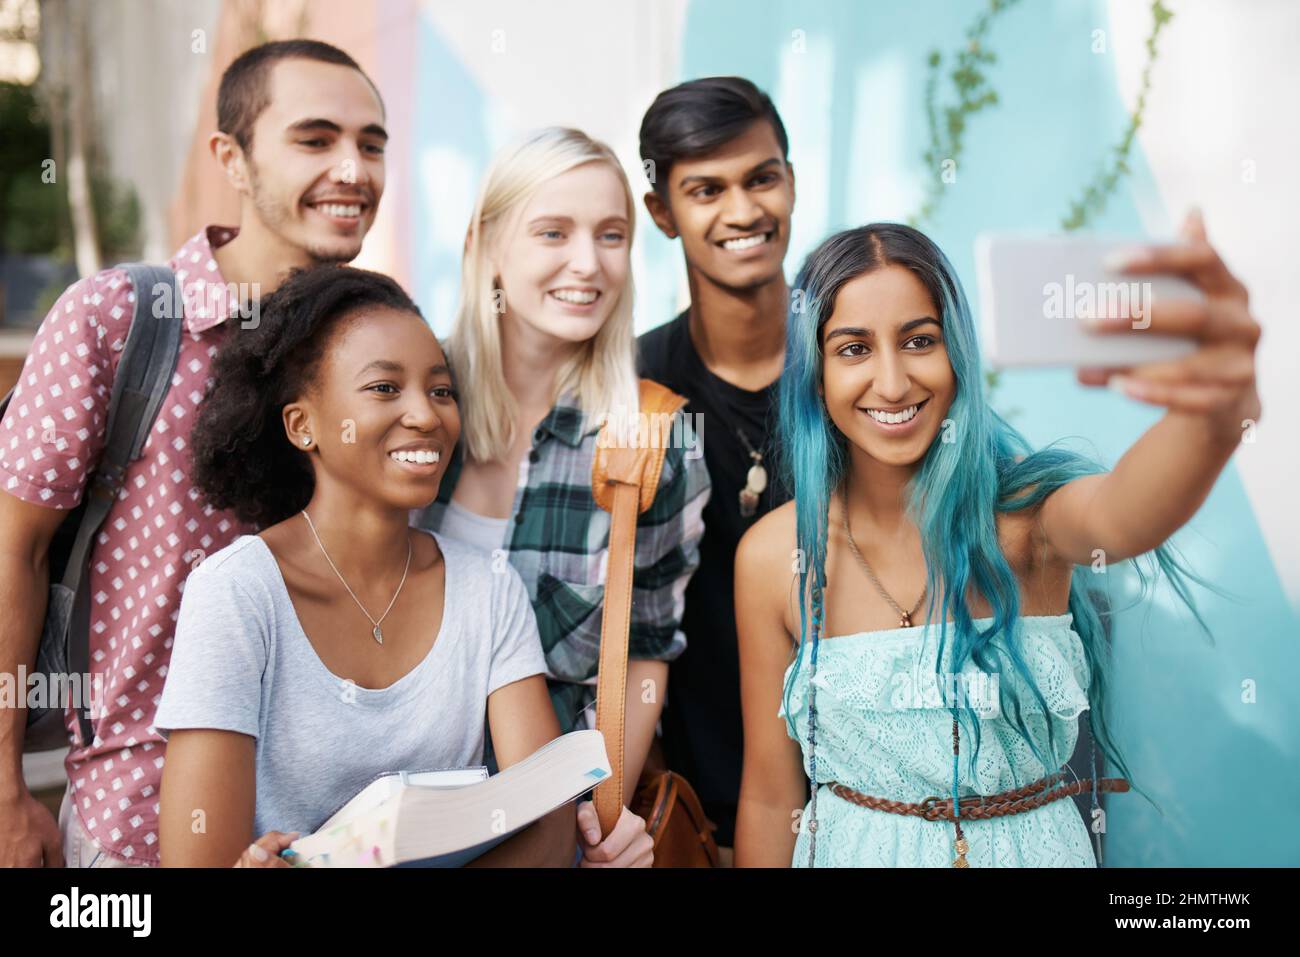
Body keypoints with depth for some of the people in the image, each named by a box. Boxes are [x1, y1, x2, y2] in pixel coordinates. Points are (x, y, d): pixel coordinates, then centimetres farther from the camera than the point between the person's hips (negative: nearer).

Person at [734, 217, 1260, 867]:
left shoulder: (1025, 505, -17)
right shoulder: (774, 556, -14)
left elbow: (1120, 518, -41)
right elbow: (770, 797, -8)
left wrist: (1218, 415, -60)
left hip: (1033, 847, 1)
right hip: (854, 848, 0)